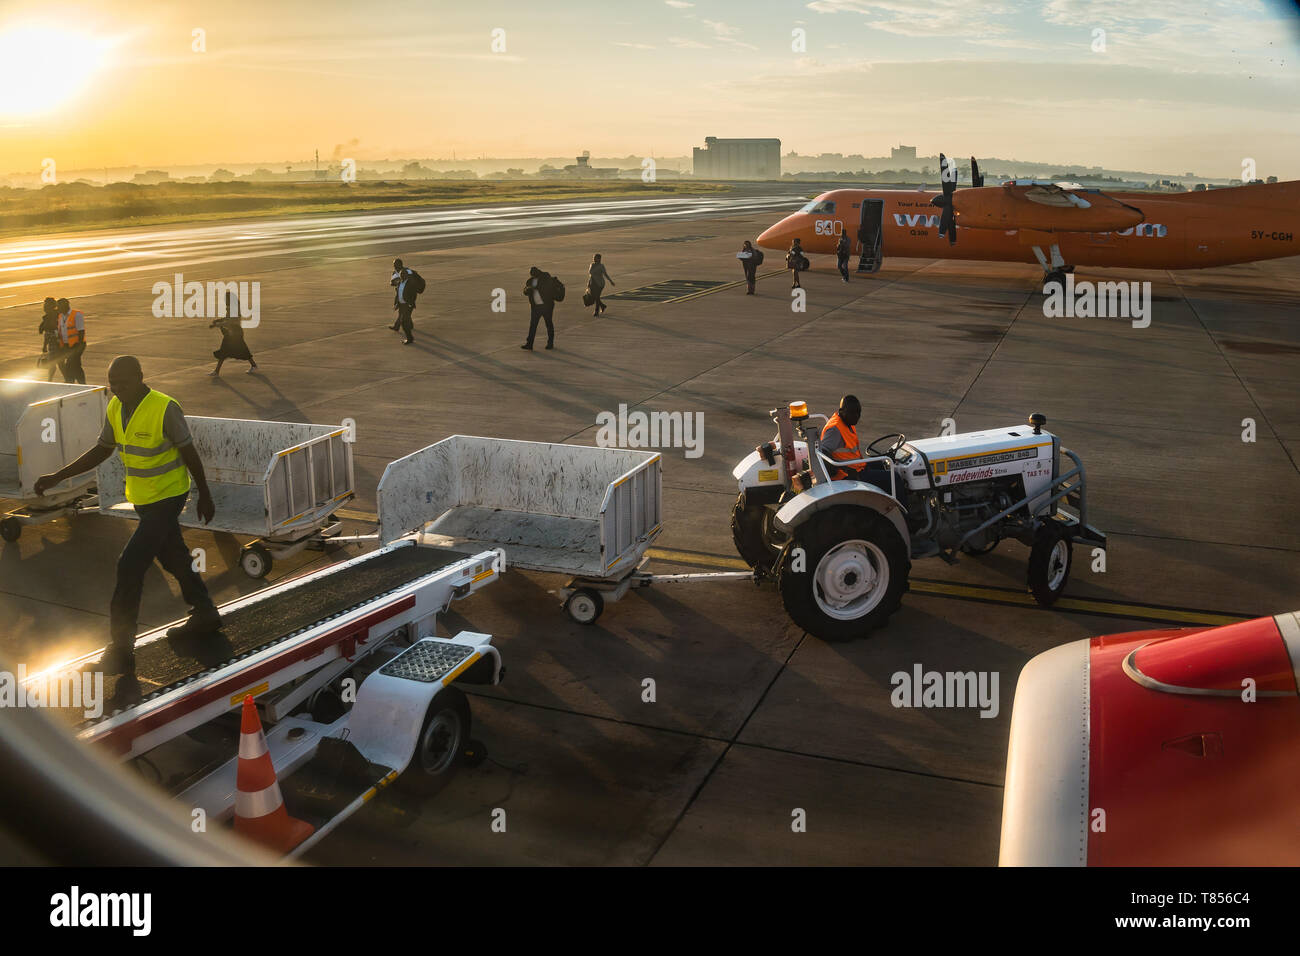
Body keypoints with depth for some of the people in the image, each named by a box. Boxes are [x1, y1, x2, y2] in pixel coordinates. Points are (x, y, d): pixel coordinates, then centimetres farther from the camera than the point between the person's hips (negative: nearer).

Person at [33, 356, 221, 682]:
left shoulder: (165, 408, -23)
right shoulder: (116, 407, 0)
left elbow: (189, 454, -14)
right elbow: (102, 450, 10)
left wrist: (205, 496, -6)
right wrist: (57, 477, 4)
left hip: (167, 497, -8)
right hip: (142, 498, 8)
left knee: (130, 566, -11)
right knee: (174, 559, 20)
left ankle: (121, 651, -5)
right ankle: (205, 616, 38)